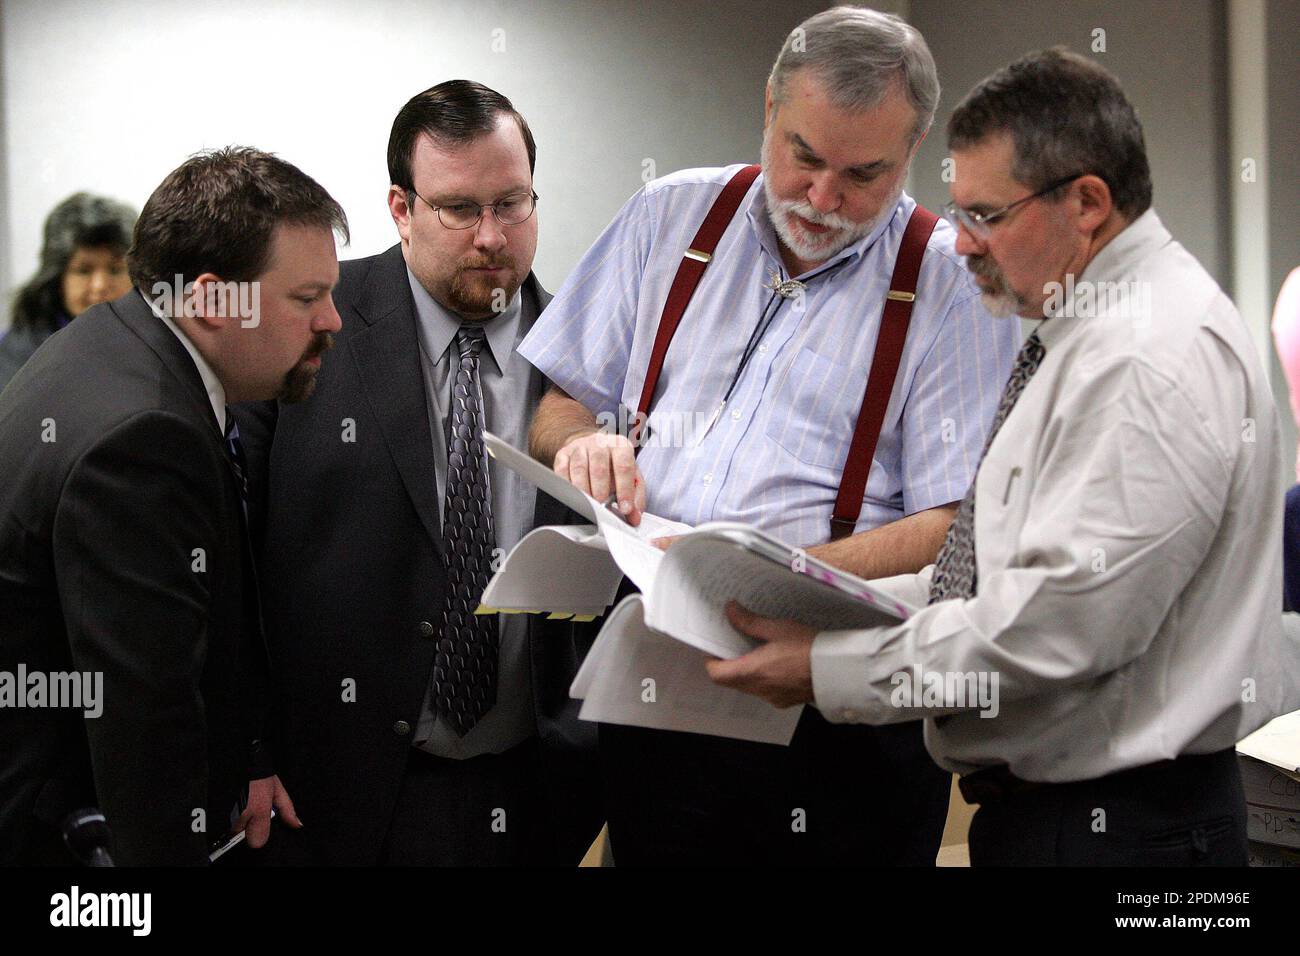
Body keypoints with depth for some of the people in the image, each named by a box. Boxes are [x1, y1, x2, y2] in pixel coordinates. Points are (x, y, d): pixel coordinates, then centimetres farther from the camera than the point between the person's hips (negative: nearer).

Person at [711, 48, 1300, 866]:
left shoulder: (1159, 354, -20)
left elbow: (1062, 621, -26)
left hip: (1116, 827, -9)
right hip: (1030, 802, 9)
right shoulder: (1085, 334, 14)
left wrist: (831, 670, -21)